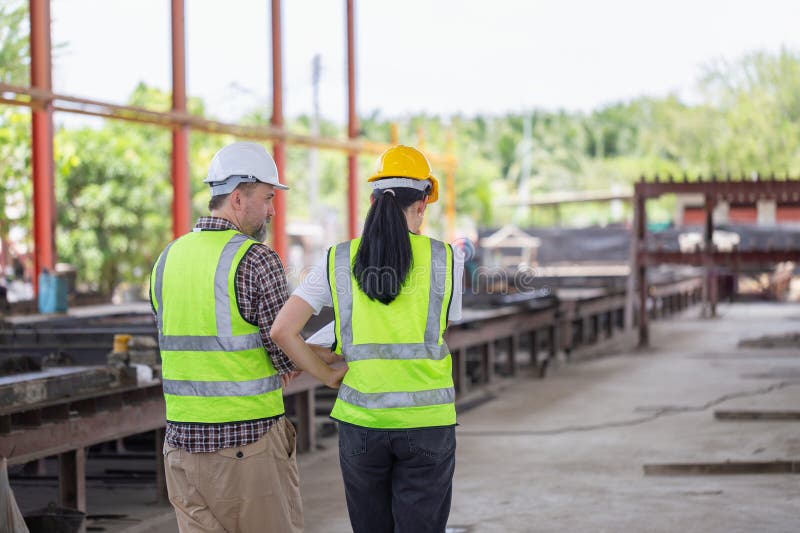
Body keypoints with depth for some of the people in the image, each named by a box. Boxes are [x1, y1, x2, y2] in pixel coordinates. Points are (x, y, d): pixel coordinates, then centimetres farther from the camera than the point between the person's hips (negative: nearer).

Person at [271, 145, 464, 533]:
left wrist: (329, 376, 6)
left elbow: (282, 330, -6)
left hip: (360, 419, 2)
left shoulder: (338, 261, 1)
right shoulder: (445, 260, -2)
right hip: (427, 423, -1)